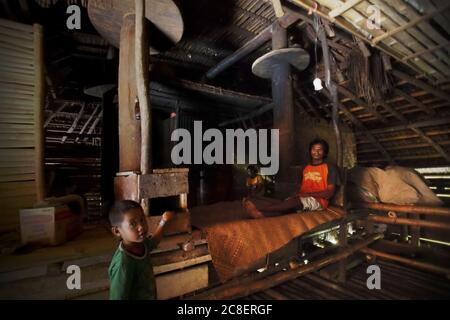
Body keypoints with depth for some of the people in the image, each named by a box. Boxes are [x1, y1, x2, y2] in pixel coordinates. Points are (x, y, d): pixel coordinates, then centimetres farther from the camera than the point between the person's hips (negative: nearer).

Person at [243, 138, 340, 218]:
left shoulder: (330, 168, 0)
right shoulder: (306, 168, 18)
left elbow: (330, 193, -6)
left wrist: (309, 194, -16)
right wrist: (298, 194, -4)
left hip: (319, 201, -5)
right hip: (302, 199, 5)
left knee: (296, 201, -35)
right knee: (286, 203, -27)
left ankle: (259, 211, -49)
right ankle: (261, 216, -56)